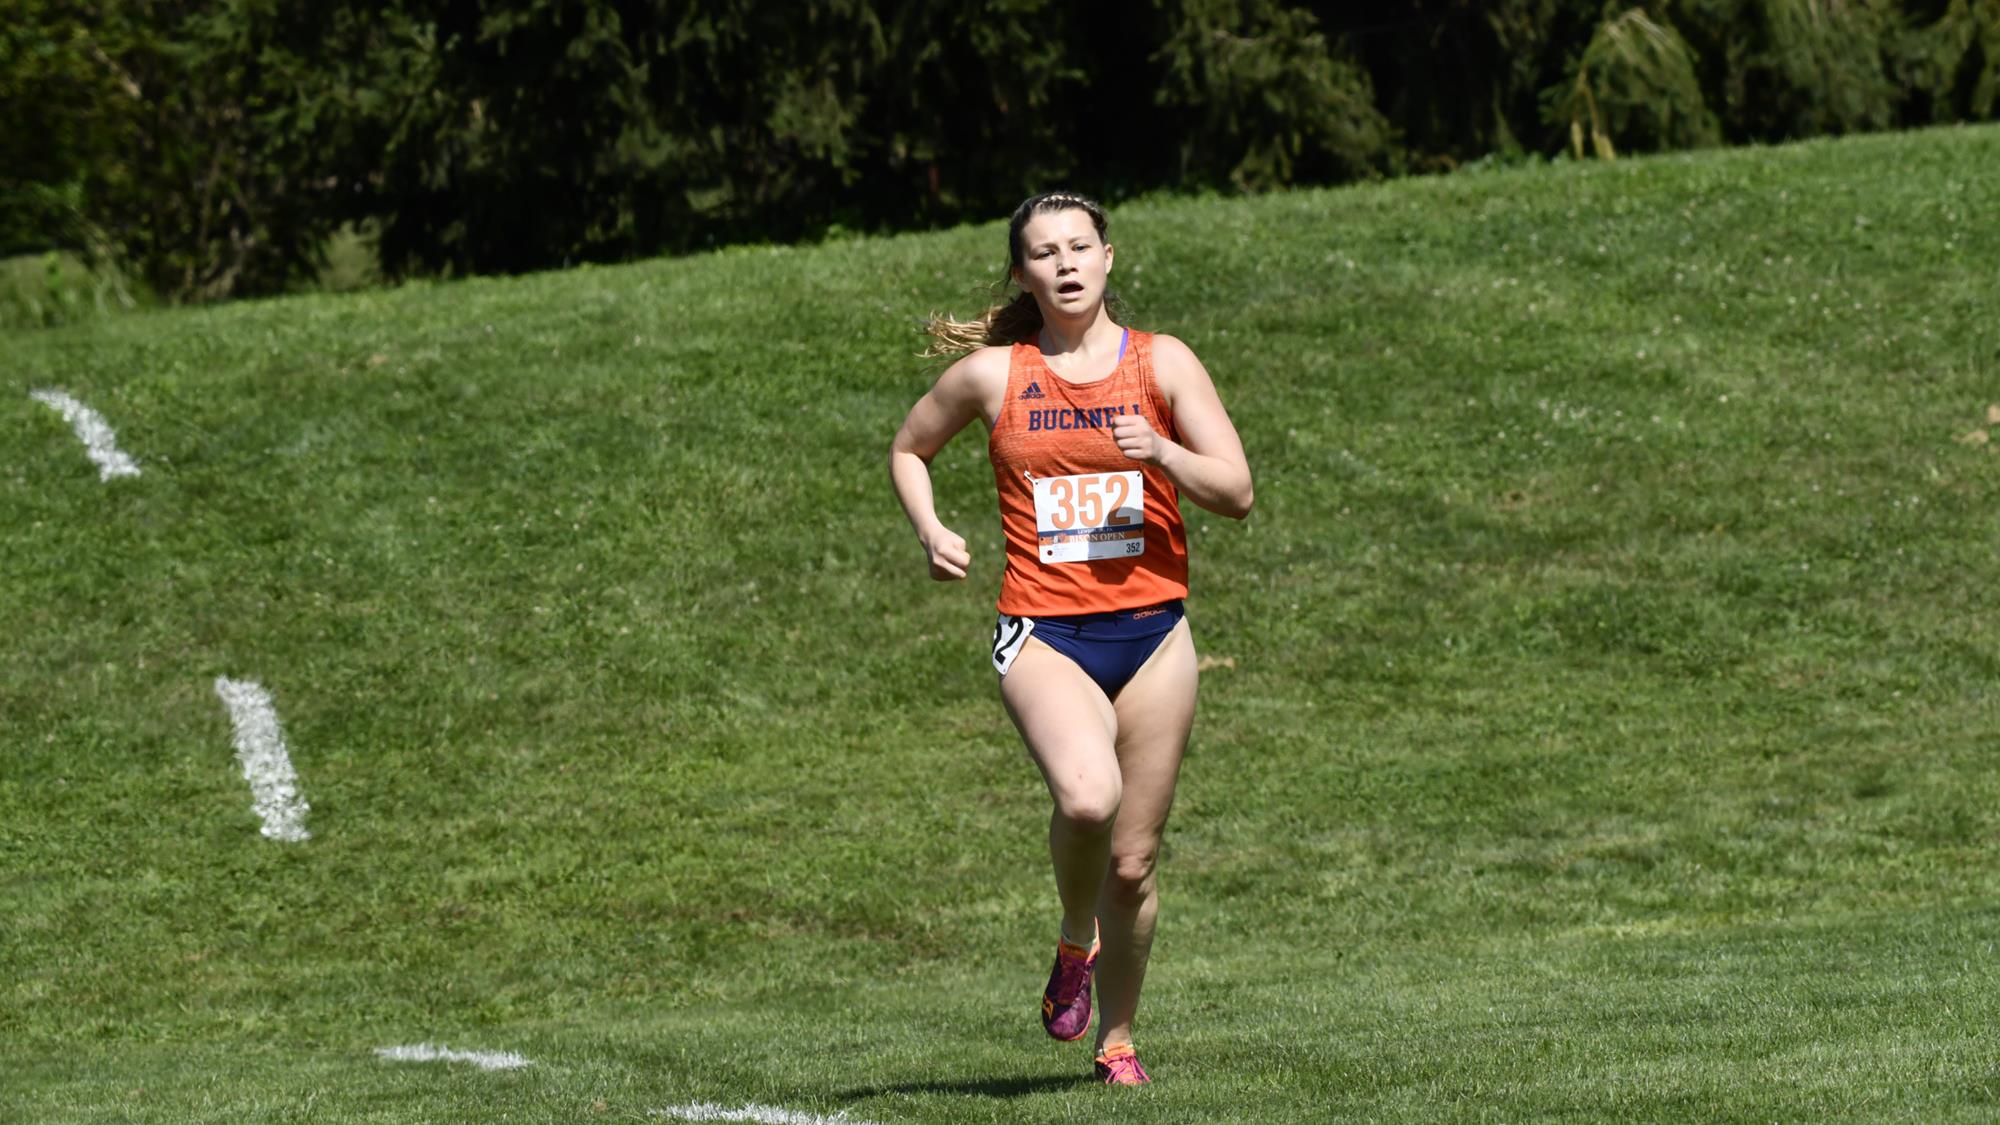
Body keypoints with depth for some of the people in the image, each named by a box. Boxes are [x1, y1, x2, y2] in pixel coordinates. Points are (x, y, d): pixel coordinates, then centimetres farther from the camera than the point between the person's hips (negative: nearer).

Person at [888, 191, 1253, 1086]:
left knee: (1133, 861, 5)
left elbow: (1236, 493, 0)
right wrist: (930, 531, 2)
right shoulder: (991, 374, 4)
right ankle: (1075, 942, -1)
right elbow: (907, 450, 20)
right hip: (1041, 633, -2)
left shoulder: (1162, 364, 3)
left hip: (1150, 631, 2)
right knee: (1088, 795, -30)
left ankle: (1116, 1039, 26)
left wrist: (1163, 451, -18)